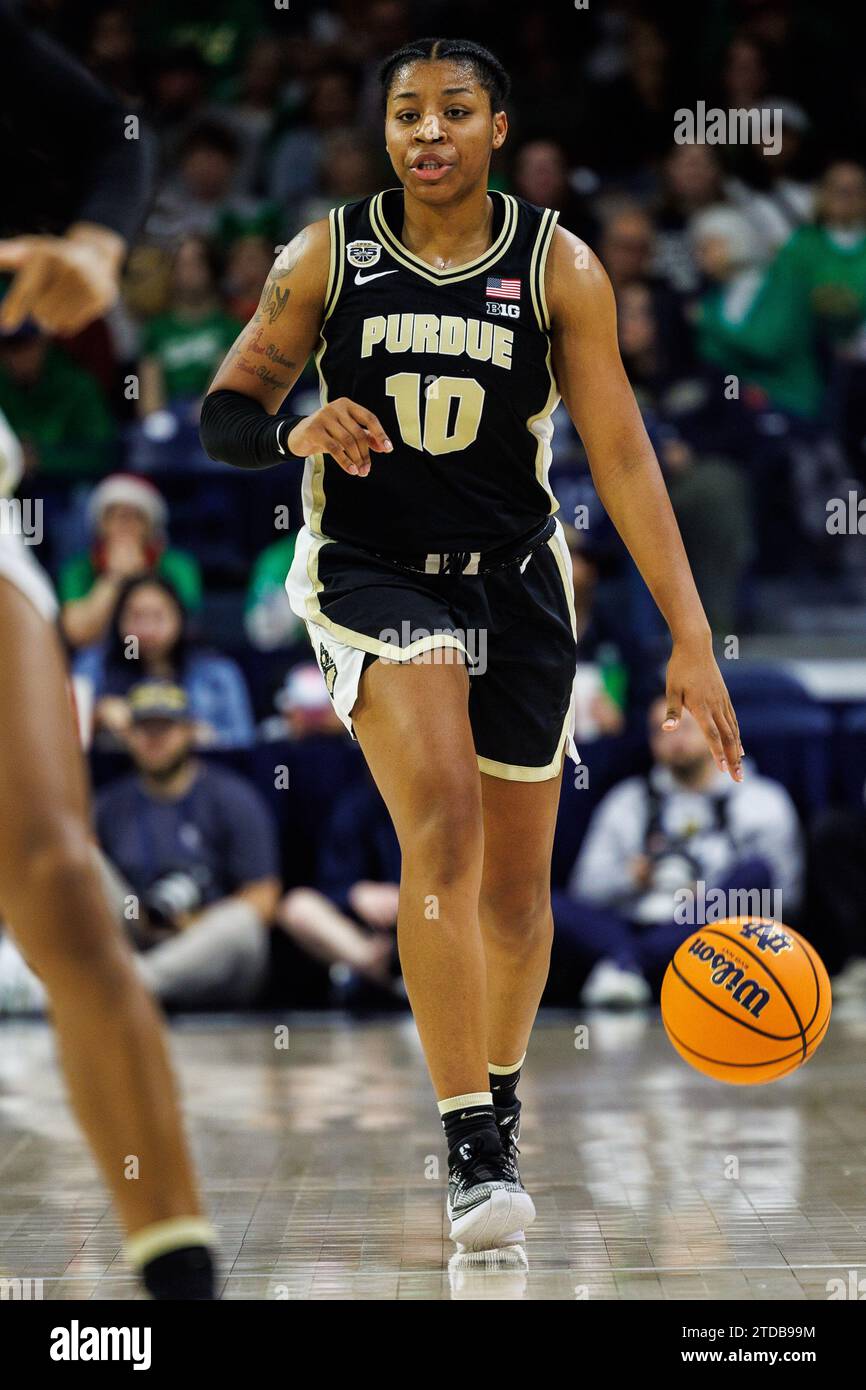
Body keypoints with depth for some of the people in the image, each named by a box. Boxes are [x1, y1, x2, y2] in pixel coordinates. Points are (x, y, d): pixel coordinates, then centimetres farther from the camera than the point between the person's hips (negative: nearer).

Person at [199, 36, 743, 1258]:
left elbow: (622, 456, -8)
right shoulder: (327, 258, -5)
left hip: (515, 578, 2)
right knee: (443, 824, -25)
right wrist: (295, 431, -25)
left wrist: (692, 638, -14)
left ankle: (499, 1104, 37)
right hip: (373, 572, -2)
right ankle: (473, 1147, -23)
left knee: (518, 882, 10)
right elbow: (222, 417, 0)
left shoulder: (559, 267, -6)